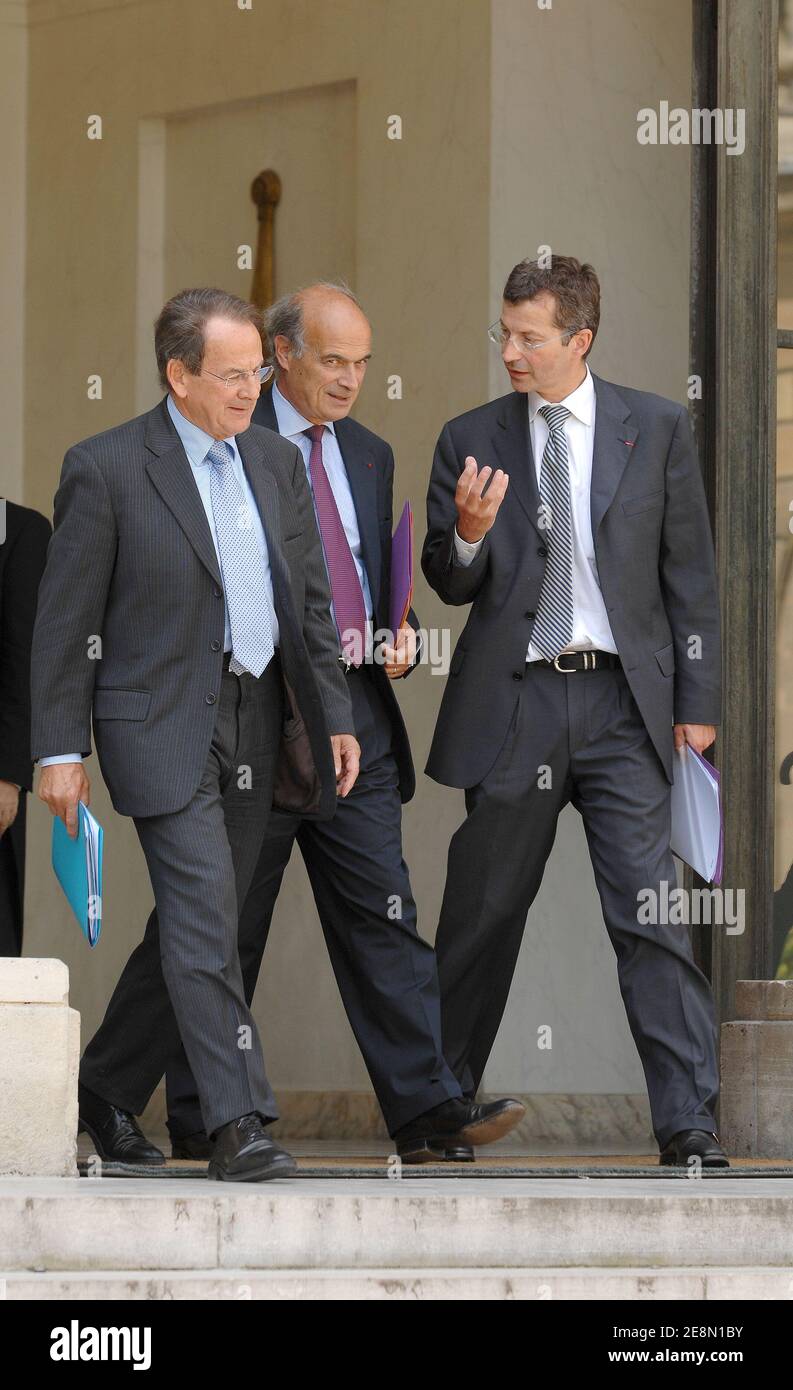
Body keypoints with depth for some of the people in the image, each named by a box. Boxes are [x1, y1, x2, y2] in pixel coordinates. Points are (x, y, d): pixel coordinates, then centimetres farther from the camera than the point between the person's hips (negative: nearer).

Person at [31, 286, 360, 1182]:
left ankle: (108, 1091, 25)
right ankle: (238, 1126, -18)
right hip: (159, 723, -6)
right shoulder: (106, 469, -7)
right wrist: (60, 748, -8)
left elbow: (308, 602, 17)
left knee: (193, 926, 10)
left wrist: (333, 716, 11)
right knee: (203, 915, -15)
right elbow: (65, 620, -5)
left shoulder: (277, 463, 11)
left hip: (255, 723, 6)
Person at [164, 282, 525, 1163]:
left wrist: (399, 635, 2)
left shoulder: (369, 456, 17)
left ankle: (429, 1113, -7)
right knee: (227, 930, 3)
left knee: (382, 917, -2)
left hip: (357, 718, 5)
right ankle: (199, 1121, 11)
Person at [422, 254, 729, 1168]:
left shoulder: (656, 428, 5)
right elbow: (451, 584, 7)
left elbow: (690, 572, 6)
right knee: (483, 912, 9)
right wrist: (468, 535, -16)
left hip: (623, 699, -1)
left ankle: (687, 1120, -10)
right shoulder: (470, 440, 7)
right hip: (512, 705, 1)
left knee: (651, 912, -9)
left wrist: (697, 702, 1)